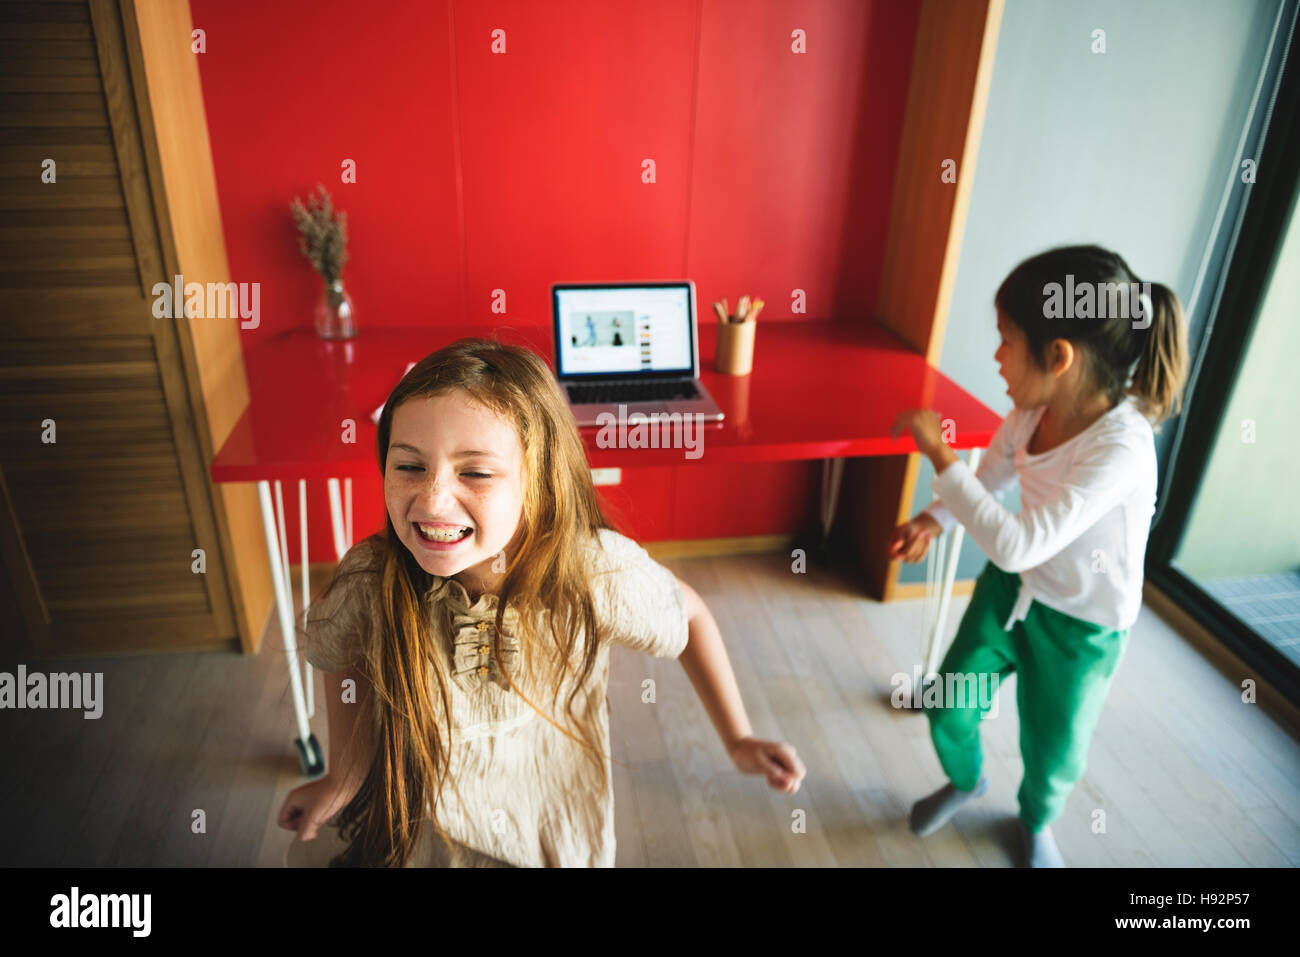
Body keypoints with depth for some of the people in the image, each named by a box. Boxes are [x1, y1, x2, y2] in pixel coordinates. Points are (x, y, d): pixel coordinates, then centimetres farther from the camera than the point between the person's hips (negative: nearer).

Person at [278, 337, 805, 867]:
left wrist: (737, 738, -9)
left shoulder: (597, 570, -29)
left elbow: (688, 613, -8)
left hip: (555, 837, 0)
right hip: (411, 838, 1)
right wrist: (343, 780, -1)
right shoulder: (369, 580, -27)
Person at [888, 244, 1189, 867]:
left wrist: (938, 453, -34)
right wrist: (933, 519, -13)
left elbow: (1014, 545, -38)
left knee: (1052, 755, 17)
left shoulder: (1120, 448, -35)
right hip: (1010, 588, 5)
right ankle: (965, 780, 47)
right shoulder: (1034, 408, -14)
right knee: (948, 710, 14)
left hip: (1080, 627, -5)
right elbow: (990, 482, 4)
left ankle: (1036, 823, 50)